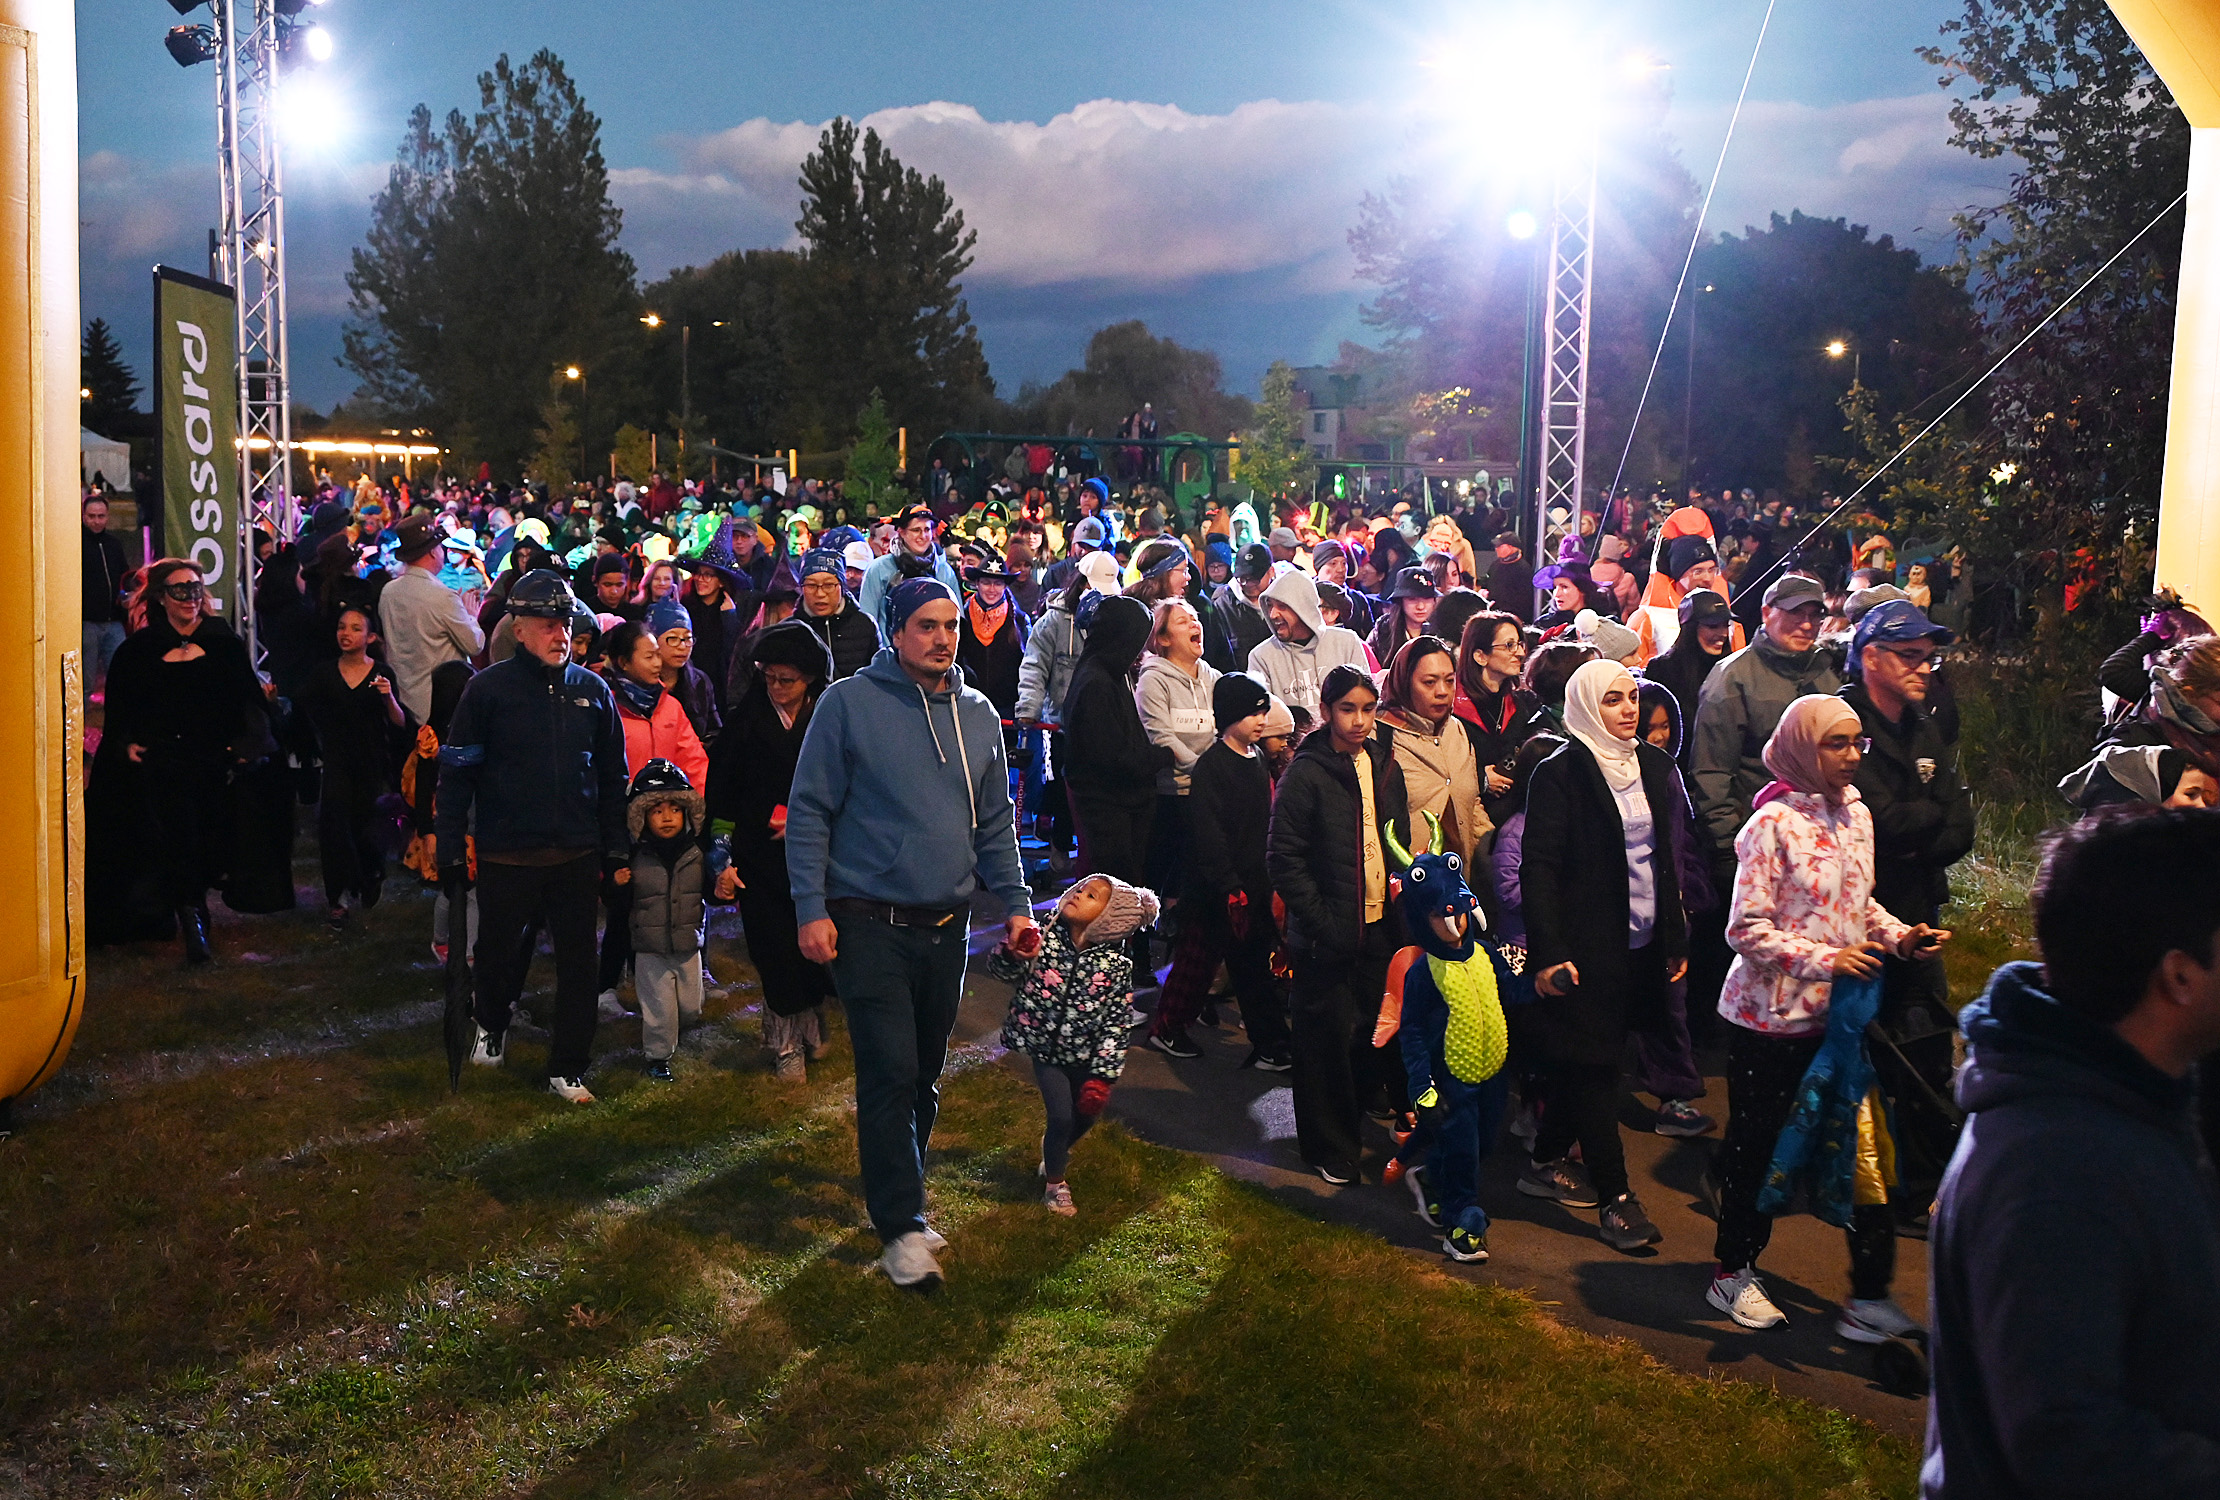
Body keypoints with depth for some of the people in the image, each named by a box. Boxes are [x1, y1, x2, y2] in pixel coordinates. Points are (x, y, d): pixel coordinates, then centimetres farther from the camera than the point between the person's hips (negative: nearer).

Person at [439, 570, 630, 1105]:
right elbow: (457, 773, -3)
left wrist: (617, 848, 9)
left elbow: (614, 776, 12)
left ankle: (568, 1067, 17)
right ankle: (492, 1025, 44)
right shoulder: (489, 689, -5)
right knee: (498, 954, 14)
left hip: (577, 855, 2)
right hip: (506, 855, -2)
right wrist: (450, 849, -6)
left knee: (578, 962, 5)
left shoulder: (592, 690, 5)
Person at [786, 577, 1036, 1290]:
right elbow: (809, 812, -6)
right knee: (891, 1074, -8)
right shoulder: (848, 702, -6)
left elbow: (995, 822, 15)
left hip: (946, 928, 5)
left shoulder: (978, 714, 10)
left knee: (924, 1077, 14)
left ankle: (895, 1196, 32)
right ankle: (902, 1227, 2)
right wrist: (812, 910, -12)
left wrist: (1016, 902, 6)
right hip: (870, 925, -5)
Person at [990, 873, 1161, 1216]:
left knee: (1087, 1112, 14)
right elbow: (1002, 971, -12)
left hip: (1086, 1054, 2)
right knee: (1062, 1116, -7)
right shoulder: (1046, 937, -13)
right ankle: (1054, 1183, 19)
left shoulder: (1115, 964, -14)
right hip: (1046, 1048, -1)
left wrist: (1102, 1076, -13)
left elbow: (1116, 1024, -10)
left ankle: (1055, 1151, 49)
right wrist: (1013, 952, -35)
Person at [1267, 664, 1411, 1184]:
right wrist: (1322, 921, -16)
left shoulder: (1385, 766, 7)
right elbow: (1283, 858, -13)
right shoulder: (1306, 774, -11)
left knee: (1374, 1028, 12)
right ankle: (1331, 1150, 18)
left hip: (1381, 926, 6)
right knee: (1328, 1037, 3)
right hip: (1330, 935, -5)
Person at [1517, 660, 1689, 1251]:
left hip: (1642, 945, 6)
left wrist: (1676, 937, 14)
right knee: (1593, 1063, -1)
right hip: (1586, 946, -6)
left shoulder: (1654, 766, 9)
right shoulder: (1560, 774, -11)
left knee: (1586, 1060, 14)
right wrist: (1548, 953, -20)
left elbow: (1666, 857, 15)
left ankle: (1547, 1163, 28)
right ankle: (1615, 1196, 5)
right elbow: (1538, 867, -14)